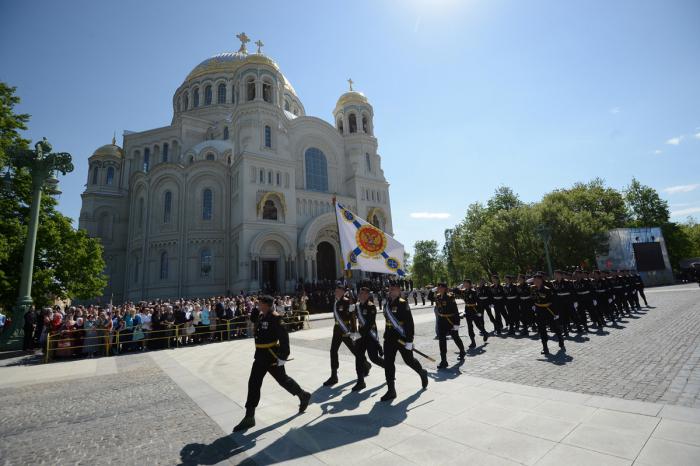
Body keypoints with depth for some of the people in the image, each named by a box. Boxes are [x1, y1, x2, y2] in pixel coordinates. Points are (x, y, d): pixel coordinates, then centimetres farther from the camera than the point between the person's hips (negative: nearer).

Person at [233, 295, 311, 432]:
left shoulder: (275, 318, -20)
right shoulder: (260, 316, 5)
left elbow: (284, 337, -23)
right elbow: (253, 319, 28)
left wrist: (283, 356, -23)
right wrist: (255, 309, 8)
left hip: (272, 356, -8)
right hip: (260, 356, 9)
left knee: (283, 379, 3)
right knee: (253, 384, 13)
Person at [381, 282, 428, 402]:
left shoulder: (403, 304, -15)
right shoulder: (387, 304, 8)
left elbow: (409, 323, -18)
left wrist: (409, 340, -20)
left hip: (402, 338, -6)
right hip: (389, 338, 6)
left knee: (409, 360, 11)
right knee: (388, 363, 2)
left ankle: (423, 373, 42)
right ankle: (391, 390, 13)